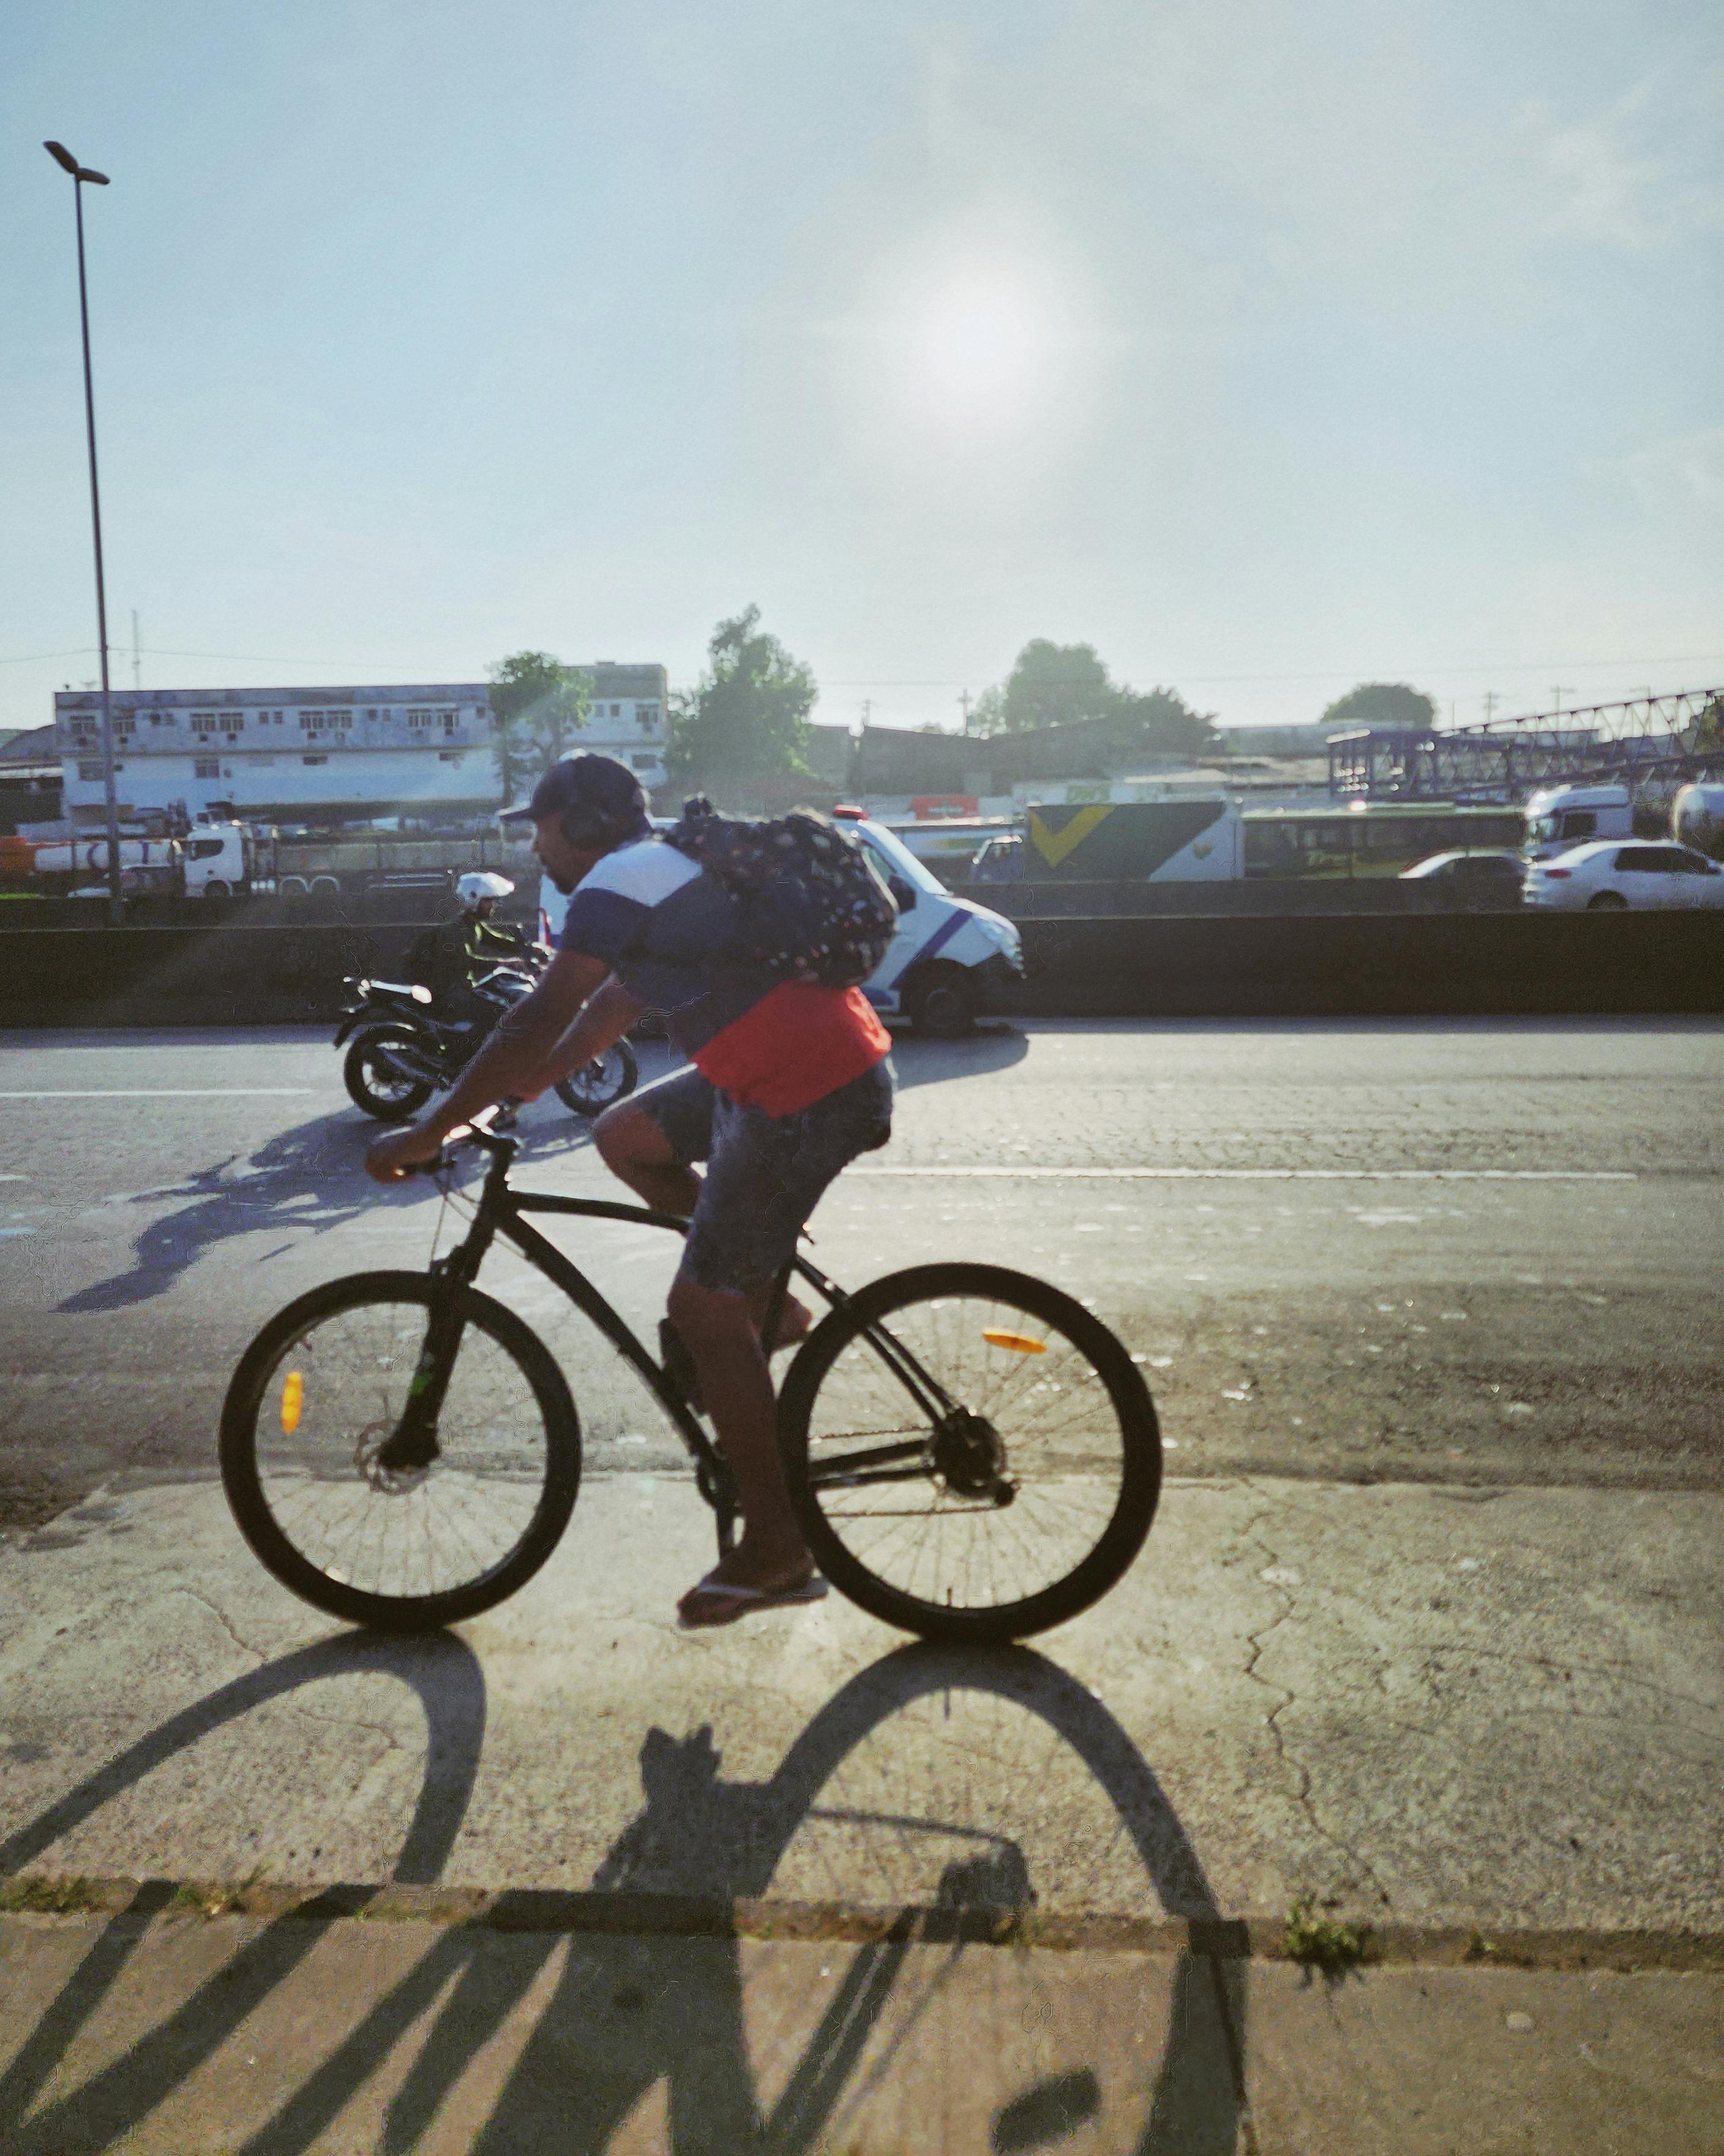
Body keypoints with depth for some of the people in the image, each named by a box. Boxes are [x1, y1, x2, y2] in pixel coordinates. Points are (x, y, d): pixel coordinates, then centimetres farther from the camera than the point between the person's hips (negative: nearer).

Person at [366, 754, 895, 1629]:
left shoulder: (617, 884, -9)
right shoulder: (662, 868, 21)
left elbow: (536, 1025, -16)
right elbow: (610, 1008, 28)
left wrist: (426, 1133, -10)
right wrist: (521, 1085, 28)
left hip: (811, 1096, -10)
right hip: (808, 1061, 10)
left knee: (703, 1311, -3)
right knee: (623, 1135, 18)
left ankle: (776, 1550, 8)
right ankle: (763, 1301, 19)